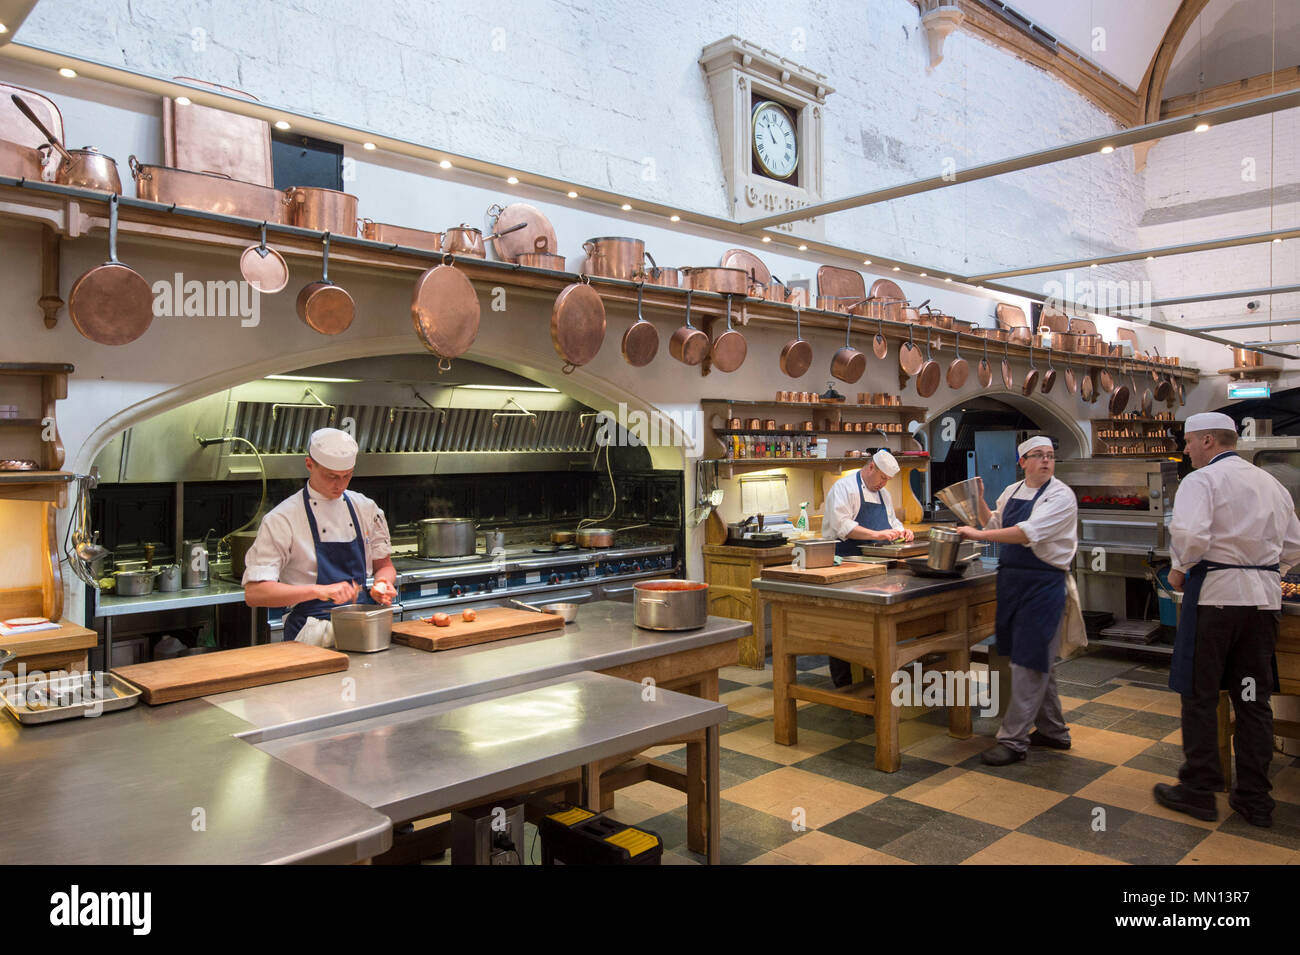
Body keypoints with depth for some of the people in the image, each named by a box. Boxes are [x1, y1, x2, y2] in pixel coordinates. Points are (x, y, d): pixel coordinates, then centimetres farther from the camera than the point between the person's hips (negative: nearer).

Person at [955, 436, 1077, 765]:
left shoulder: (1060, 495, -12)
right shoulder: (1012, 491, 10)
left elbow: (1028, 533, -24)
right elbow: (995, 524, 23)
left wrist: (979, 535, -23)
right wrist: (980, 501, 7)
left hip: (1043, 583, -8)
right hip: (1012, 580, 8)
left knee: (1029, 662, -5)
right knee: (1036, 661, 17)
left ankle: (1013, 740, 0)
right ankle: (1053, 731, 30)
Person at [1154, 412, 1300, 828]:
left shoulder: (1202, 480, -9)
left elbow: (1189, 534, -23)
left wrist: (1179, 569, -7)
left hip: (1215, 593, -6)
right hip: (1264, 597, 7)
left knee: (1200, 695, 4)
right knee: (1253, 699, 12)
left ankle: (1198, 790, 12)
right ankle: (1254, 797, 18)